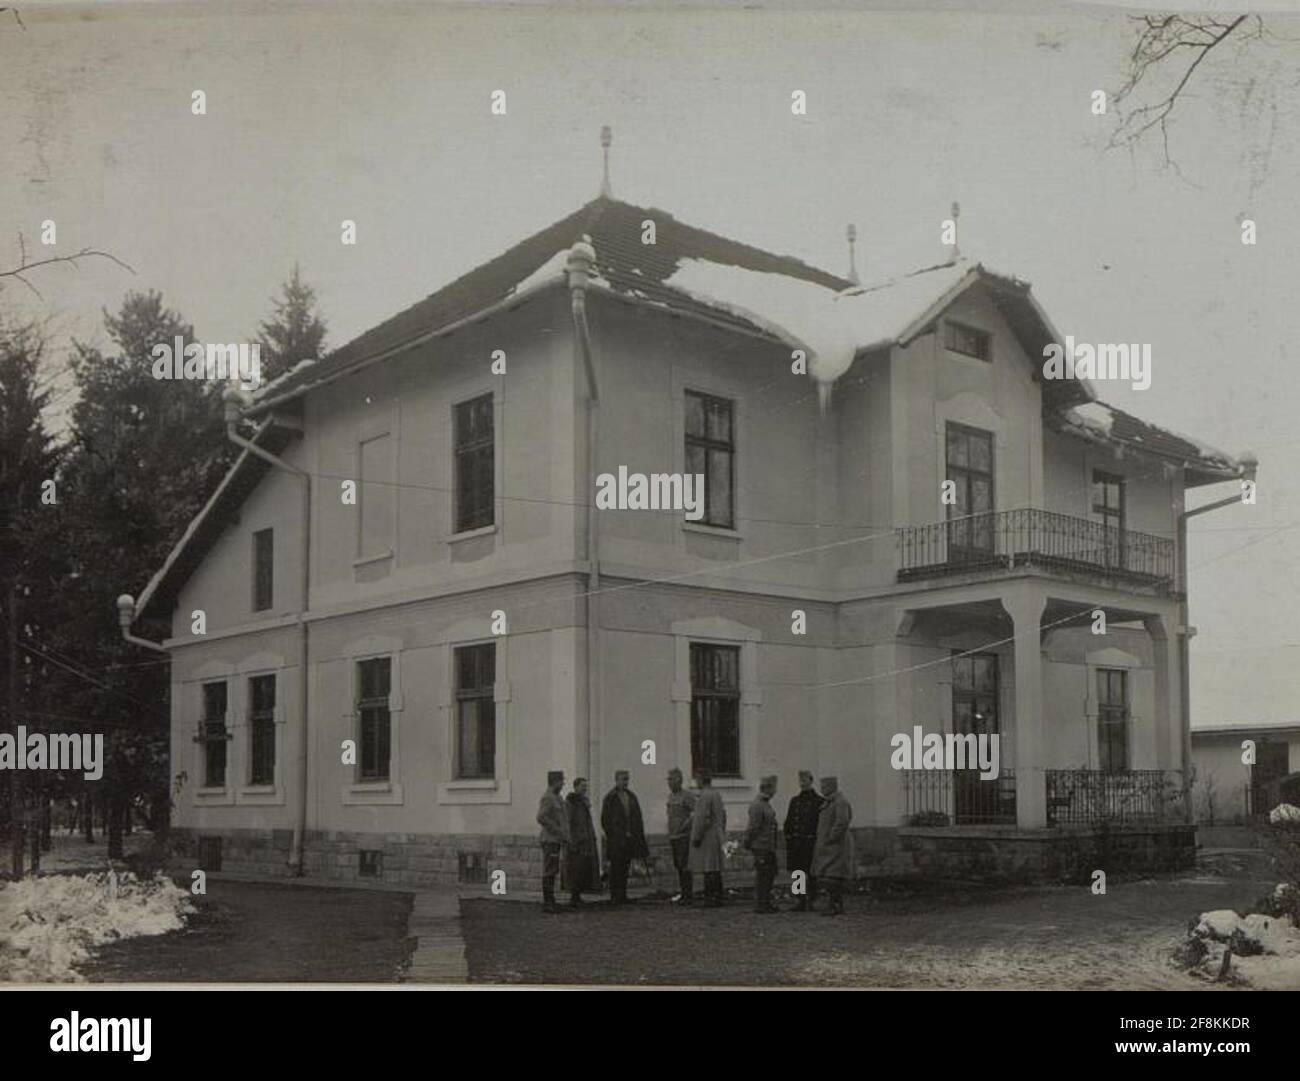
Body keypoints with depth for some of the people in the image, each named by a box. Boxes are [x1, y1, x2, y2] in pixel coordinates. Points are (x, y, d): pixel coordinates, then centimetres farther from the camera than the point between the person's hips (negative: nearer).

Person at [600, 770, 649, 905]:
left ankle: (622, 896, 13)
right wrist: (612, 835, -9)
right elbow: (605, 820, -4)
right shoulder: (610, 798, -4)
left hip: (629, 839, 5)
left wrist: (639, 836, 8)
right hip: (616, 840, -5)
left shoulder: (631, 796, 13)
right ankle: (615, 896, 1)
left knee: (625, 868, 8)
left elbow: (637, 817, 15)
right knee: (616, 868, -3)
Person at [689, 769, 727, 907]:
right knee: (716, 868, 12)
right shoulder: (716, 795, 14)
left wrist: (696, 837, -16)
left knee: (708, 870, -8)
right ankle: (717, 897, 16)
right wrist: (721, 832, 24)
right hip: (717, 837, 10)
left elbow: (701, 818, -20)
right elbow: (723, 815, 20)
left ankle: (710, 898, -8)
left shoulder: (705, 796, -16)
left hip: (707, 837, -10)